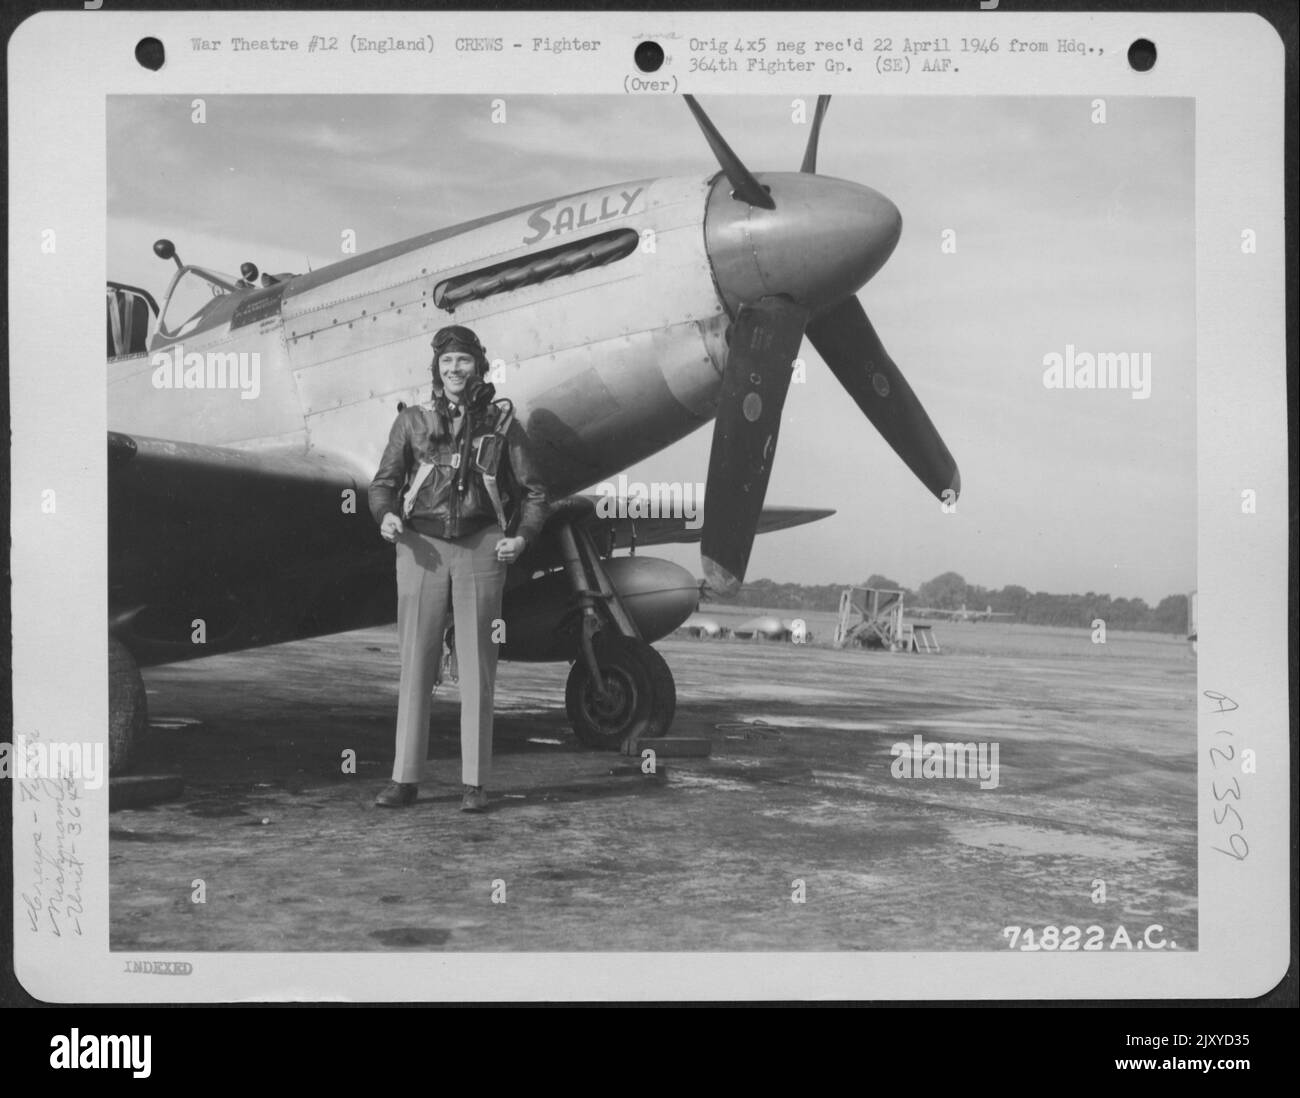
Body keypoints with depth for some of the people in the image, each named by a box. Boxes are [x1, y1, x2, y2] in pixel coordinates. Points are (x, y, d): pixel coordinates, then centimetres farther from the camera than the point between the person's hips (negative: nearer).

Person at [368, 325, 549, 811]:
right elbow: (383, 483, 5)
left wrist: (521, 538, -10)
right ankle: (405, 779, 6)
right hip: (422, 547, 1)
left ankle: (474, 783, 5)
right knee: (415, 663, 1)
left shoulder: (502, 424, 4)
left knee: (476, 666, 0)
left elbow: (533, 493, 7)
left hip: (480, 549, -1)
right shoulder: (412, 421, 6)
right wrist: (386, 516, -16)